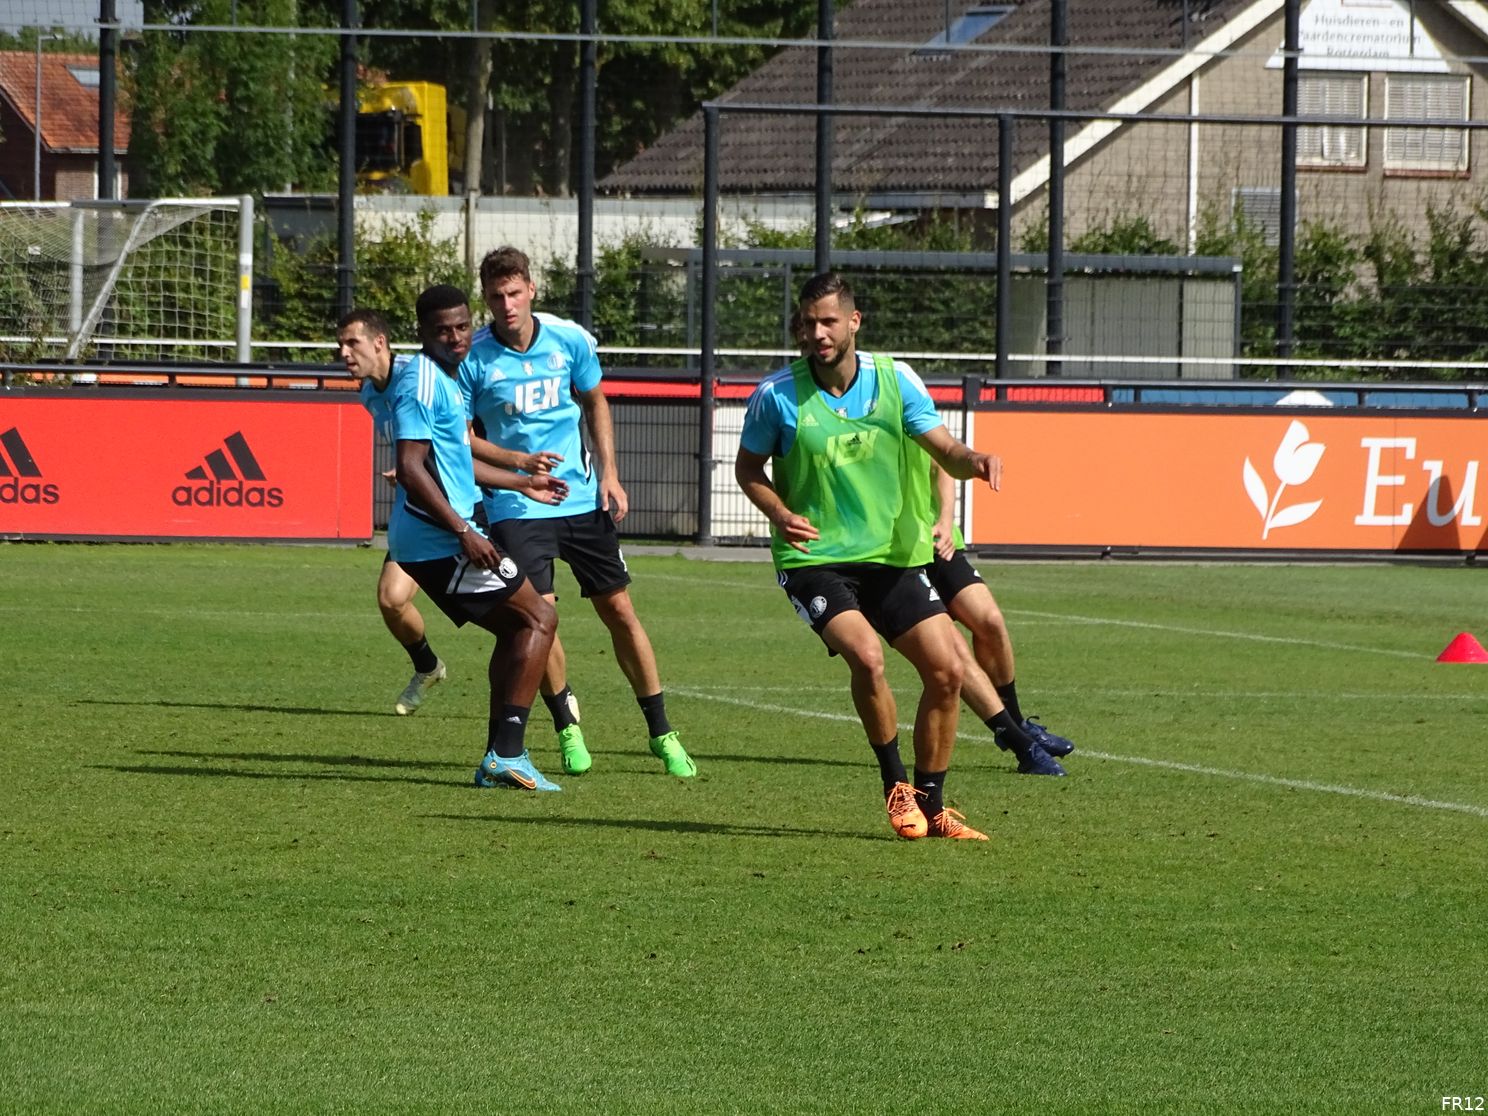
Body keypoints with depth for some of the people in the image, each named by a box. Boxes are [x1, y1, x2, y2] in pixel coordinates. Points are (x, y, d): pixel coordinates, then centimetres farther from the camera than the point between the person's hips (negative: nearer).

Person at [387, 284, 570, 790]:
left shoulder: (444, 381, 18)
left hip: (433, 543, 10)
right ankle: (506, 753, -10)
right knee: (539, 619, -5)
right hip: (439, 541, -10)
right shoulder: (422, 382, -14)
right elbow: (411, 468, -22)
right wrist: (463, 531, -25)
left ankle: (500, 758, 18)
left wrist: (523, 481, 41)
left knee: (516, 626, 19)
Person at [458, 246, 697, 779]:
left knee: (619, 610, 5)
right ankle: (567, 726, 10)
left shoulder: (569, 340, -3)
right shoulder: (473, 357, -11)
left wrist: (609, 472, 6)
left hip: (581, 497, 3)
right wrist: (516, 461, -17)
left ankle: (661, 733, 15)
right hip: (516, 507, -3)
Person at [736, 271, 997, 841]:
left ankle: (930, 805, 14)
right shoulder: (778, 394, -8)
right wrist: (779, 513, -14)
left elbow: (943, 448, -2)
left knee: (947, 669, -4)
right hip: (815, 557, -4)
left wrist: (974, 461, -26)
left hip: (893, 554, 4)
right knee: (866, 655, -28)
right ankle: (895, 784, -6)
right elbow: (747, 467, 5)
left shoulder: (895, 380, -2)